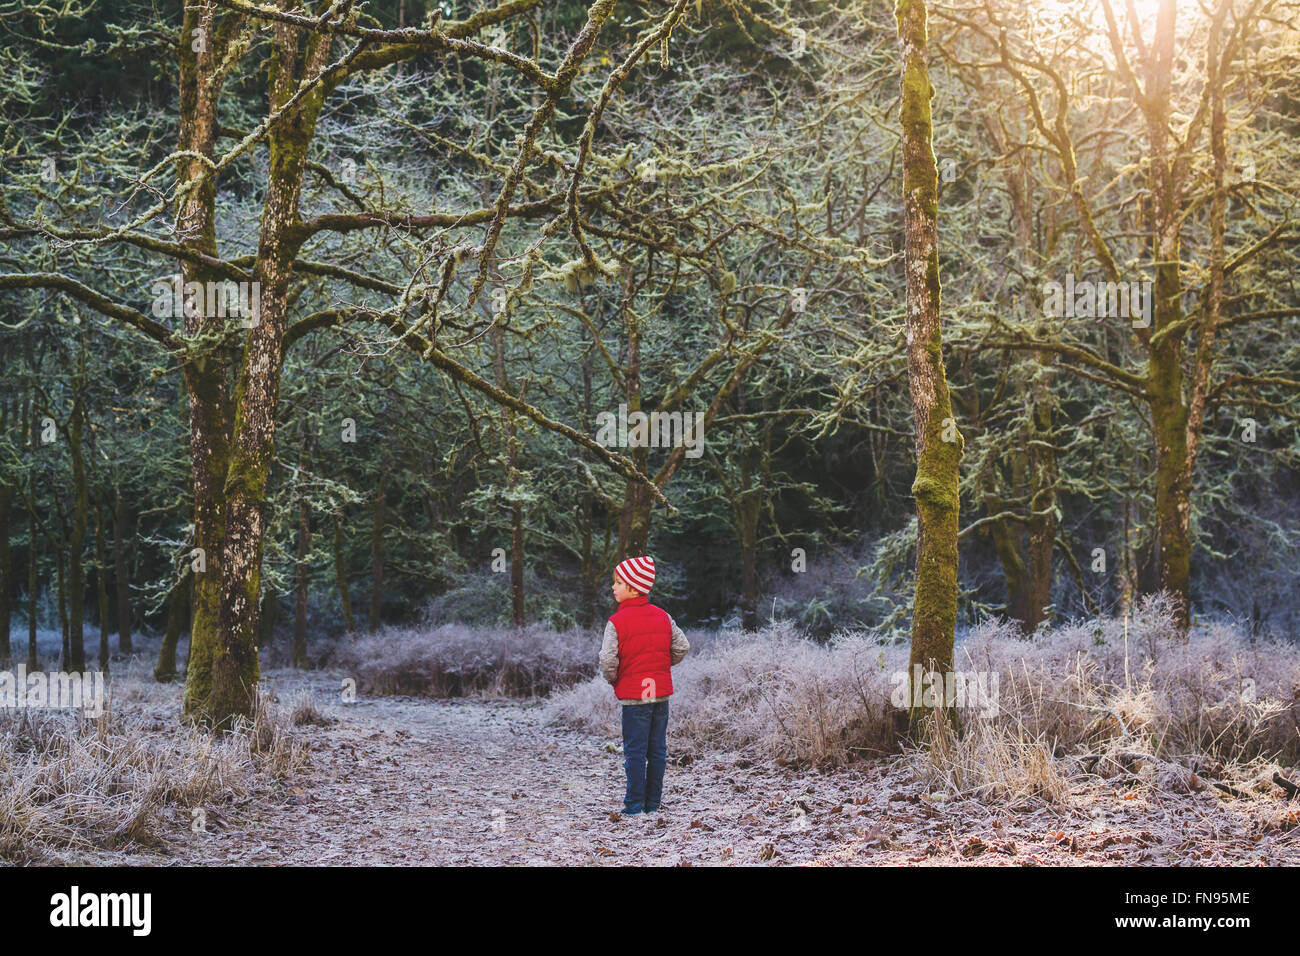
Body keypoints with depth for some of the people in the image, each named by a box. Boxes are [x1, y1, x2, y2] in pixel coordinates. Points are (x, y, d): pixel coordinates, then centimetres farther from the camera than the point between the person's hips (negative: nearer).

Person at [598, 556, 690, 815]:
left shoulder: (617, 622, -11)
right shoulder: (662, 616, 5)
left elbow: (607, 659, -19)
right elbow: (682, 647, 7)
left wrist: (612, 678, 1)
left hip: (633, 695, -5)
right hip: (661, 691, 5)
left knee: (635, 750, 1)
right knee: (657, 750, 9)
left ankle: (635, 804, 3)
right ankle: (653, 803, 13)